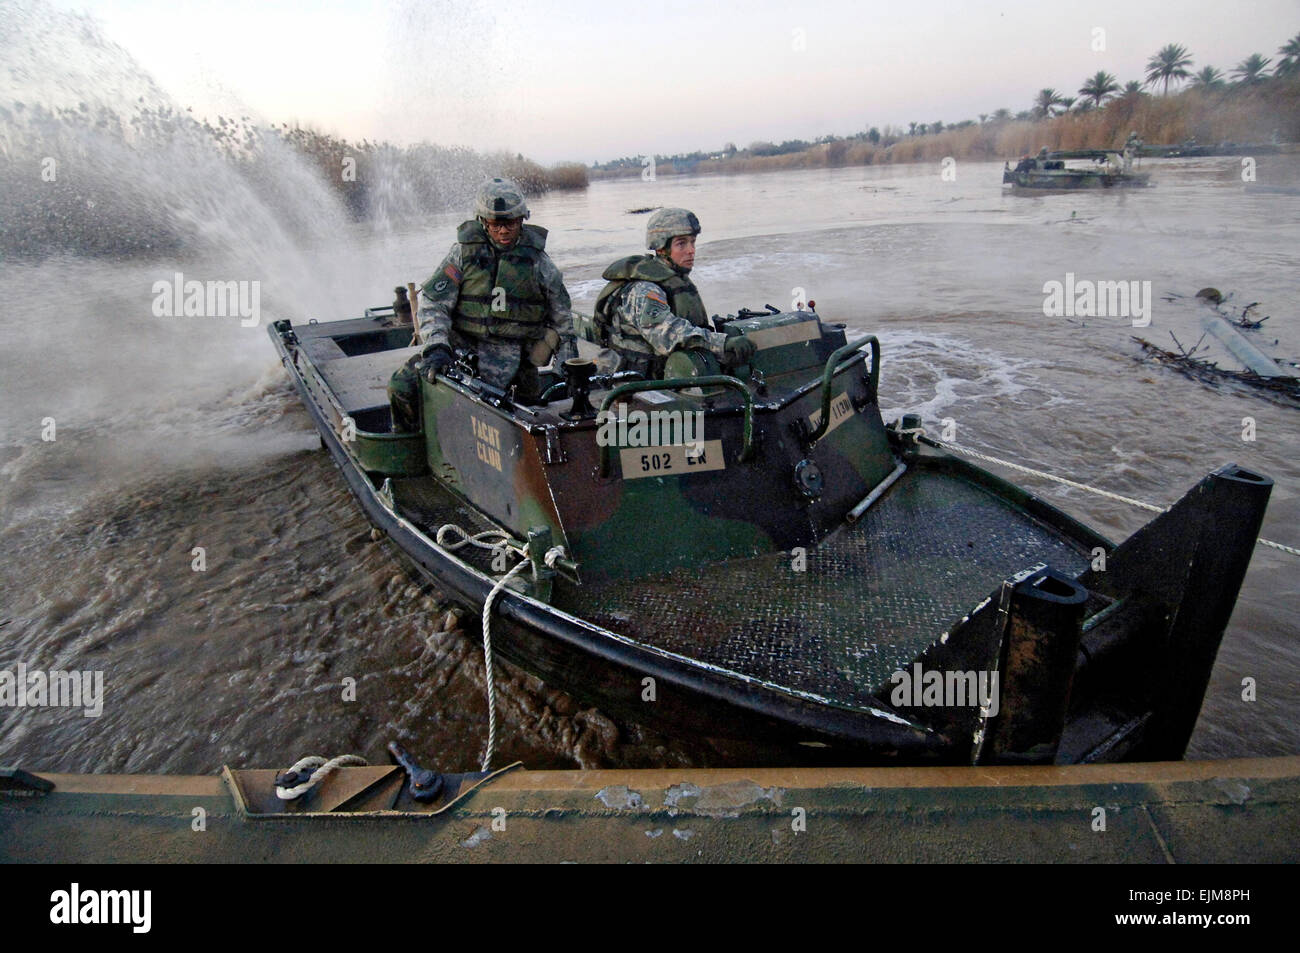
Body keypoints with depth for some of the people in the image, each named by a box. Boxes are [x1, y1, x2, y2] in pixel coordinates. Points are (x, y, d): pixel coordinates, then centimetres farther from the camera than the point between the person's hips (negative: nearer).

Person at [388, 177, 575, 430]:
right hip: (459, 342, 2)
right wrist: (436, 347, -18)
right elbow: (433, 301, -2)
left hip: (508, 350, -2)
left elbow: (561, 316, 13)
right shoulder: (464, 250, 1)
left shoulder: (537, 259, 3)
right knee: (403, 386, -10)